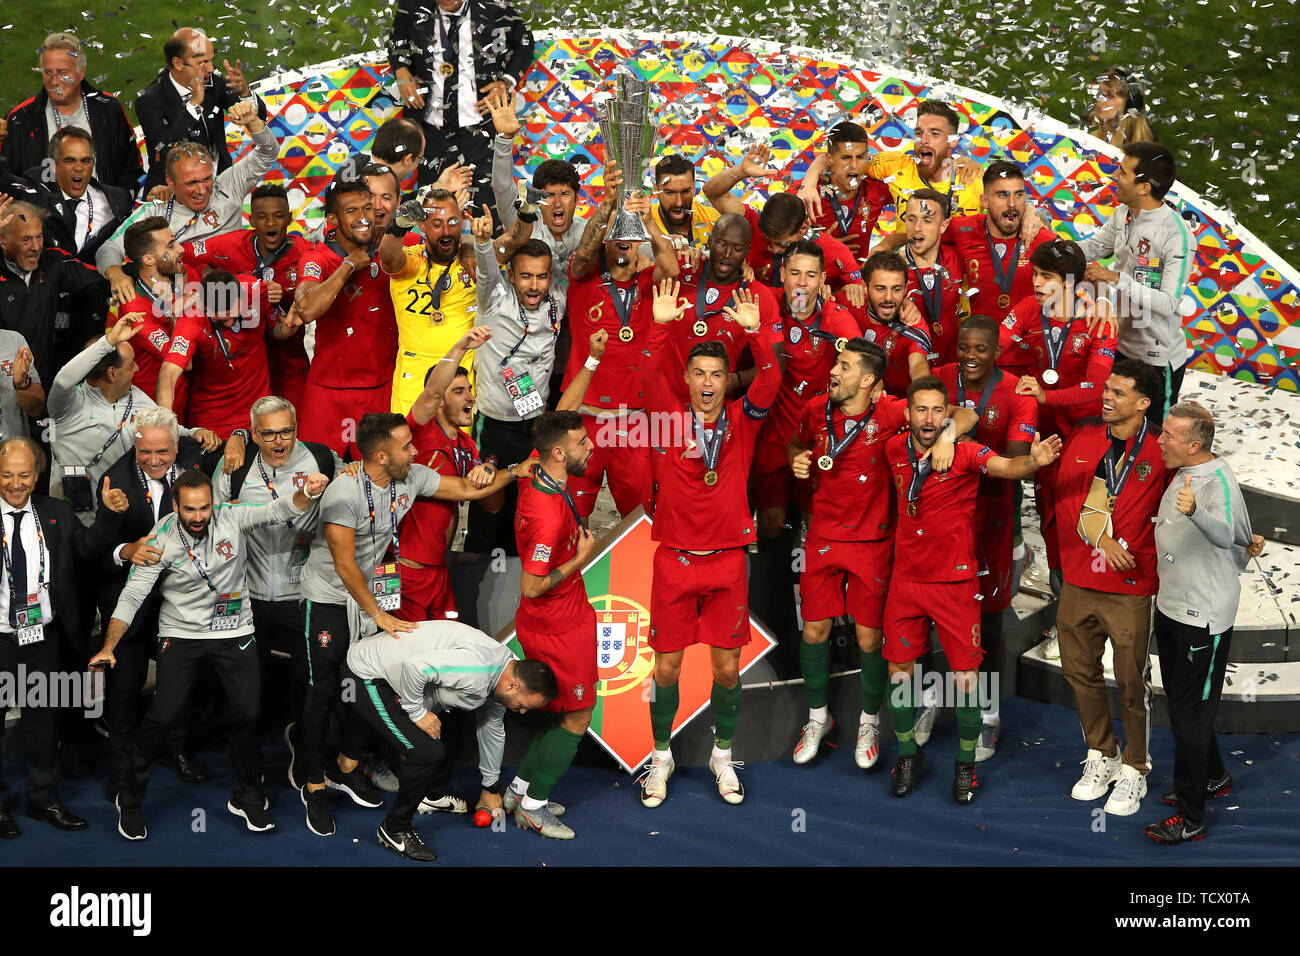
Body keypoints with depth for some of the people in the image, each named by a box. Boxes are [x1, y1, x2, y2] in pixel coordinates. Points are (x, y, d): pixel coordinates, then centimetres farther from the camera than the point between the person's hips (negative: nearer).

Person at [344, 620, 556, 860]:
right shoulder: (477, 669, -30)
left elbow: (492, 730, 20)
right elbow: (414, 665, -36)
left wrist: (490, 789, 30)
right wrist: (418, 713, -20)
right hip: (364, 678, -11)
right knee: (428, 752, -18)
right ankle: (394, 830, -2)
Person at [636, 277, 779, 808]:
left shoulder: (742, 421, 1)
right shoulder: (669, 420, -2)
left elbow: (770, 382, -14)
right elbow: (647, 380, -18)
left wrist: (755, 331, -28)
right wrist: (660, 326, -30)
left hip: (727, 560, 1)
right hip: (675, 559, -1)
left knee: (727, 667, 8)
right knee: (666, 668, 5)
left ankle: (722, 755, 26)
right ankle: (661, 757, 22)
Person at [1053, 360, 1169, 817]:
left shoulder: (1160, 452, -9)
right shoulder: (1082, 438, 3)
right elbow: (1064, 500, 0)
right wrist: (1099, 539, -11)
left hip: (1129, 589, -4)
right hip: (1077, 579, 4)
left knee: (1131, 683, 4)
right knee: (1080, 672, 15)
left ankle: (1134, 770, 22)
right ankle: (1101, 756, 34)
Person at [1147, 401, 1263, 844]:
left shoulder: (1219, 481, -22)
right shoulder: (1182, 473, 8)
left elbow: (1224, 534, -43)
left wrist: (1195, 511, -60)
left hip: (1204, 613, -10)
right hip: (1171, 605, 10)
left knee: (1191, 710, -6)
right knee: (1179, 699, 21)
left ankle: (1190, 816, 0)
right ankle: (1212, 777, 40)